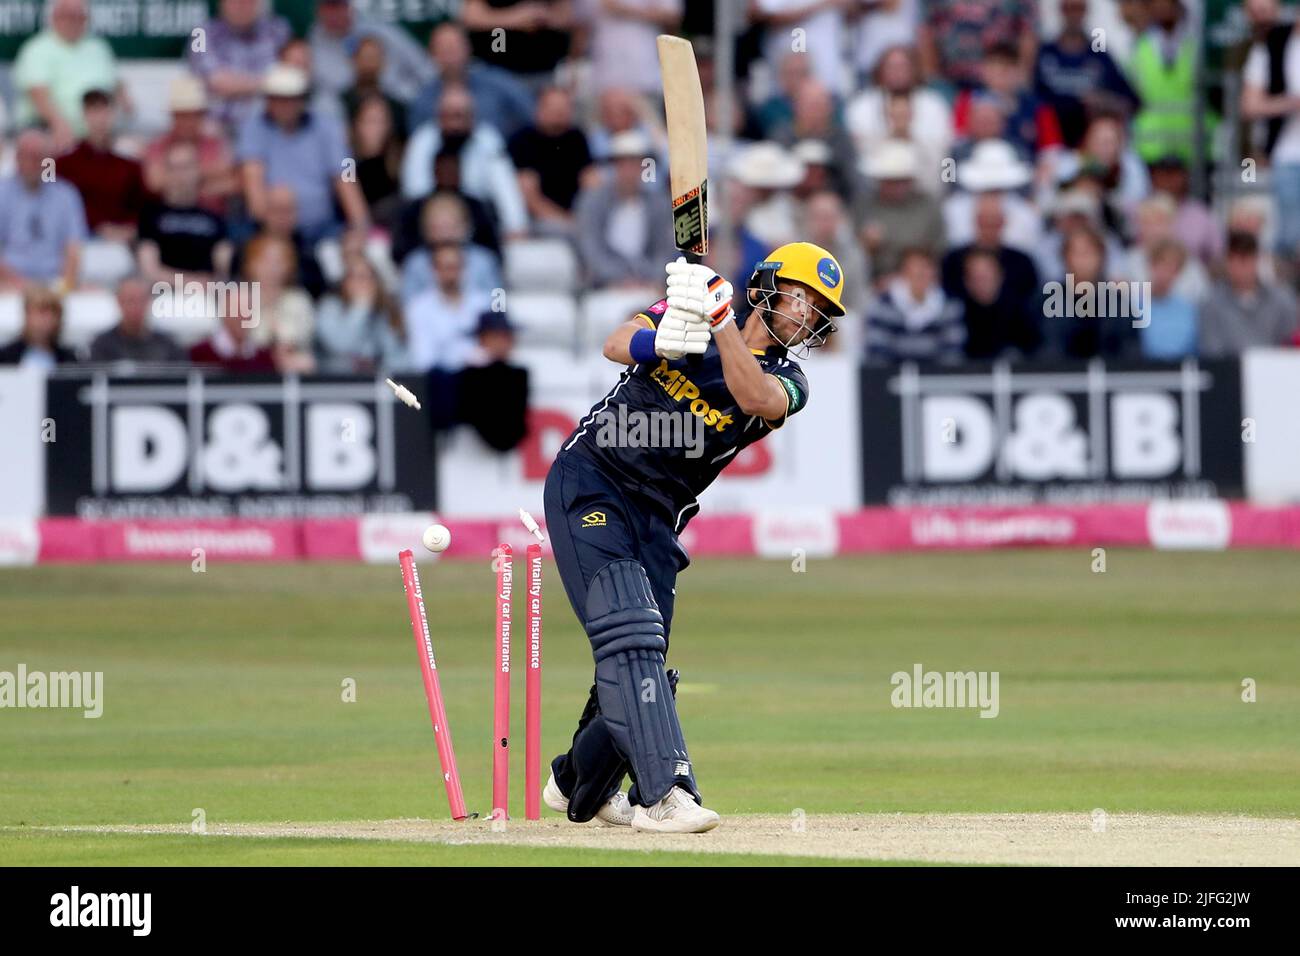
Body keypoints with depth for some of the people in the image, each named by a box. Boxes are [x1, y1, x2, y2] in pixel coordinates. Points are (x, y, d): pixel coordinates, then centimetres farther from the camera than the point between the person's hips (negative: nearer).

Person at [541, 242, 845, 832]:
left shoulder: (786, 381, 2)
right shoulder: (687, 305, 0)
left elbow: (756, 397, -22)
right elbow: (616, 346, -17)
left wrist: (720, 320, -33)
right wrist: (660, 343, -39)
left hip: (656, 517, 4)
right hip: (590, 483, -4)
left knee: (638, 662, 5)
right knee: (630, 630, -20)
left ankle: (578, 786, 30)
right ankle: (664, 791, -29)